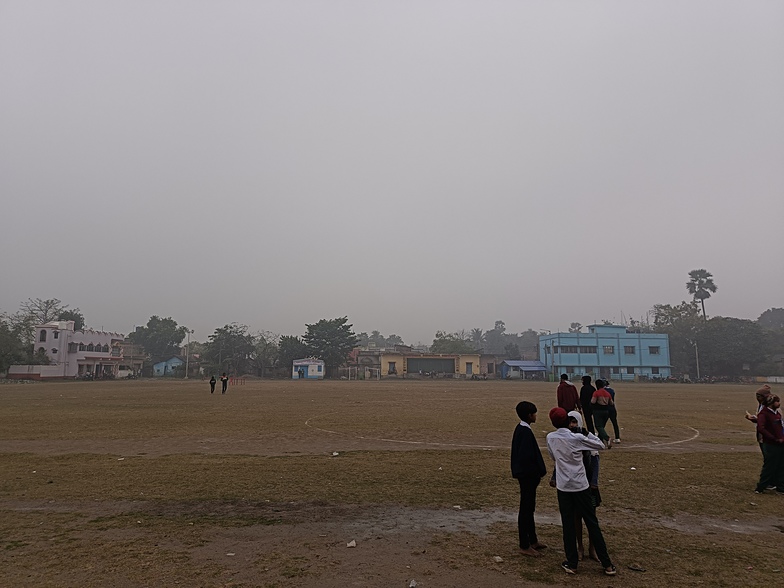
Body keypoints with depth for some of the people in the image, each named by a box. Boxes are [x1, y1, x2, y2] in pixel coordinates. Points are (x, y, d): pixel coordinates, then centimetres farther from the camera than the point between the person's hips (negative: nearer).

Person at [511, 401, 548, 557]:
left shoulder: (520, 429, 8)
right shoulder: (526, 432, -22)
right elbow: (528, 457, -25)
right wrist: (538, 473, -13)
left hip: (525, 474, 10)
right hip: (528, 475, -10)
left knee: (529, 507, 19)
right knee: (526, 509, 0)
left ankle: (533, 540, 32)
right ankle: (524, 546, 11)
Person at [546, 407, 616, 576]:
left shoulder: (550, 438, -4)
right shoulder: (577, 438, -13)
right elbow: (601, 445, -1)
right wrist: (587, 432, 8)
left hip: (563, 487, 2)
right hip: (581, 486, -1)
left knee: (568, 526, 8)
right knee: (592, 524, 8)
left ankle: (572, 564, 13)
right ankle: (607, 564, 16)